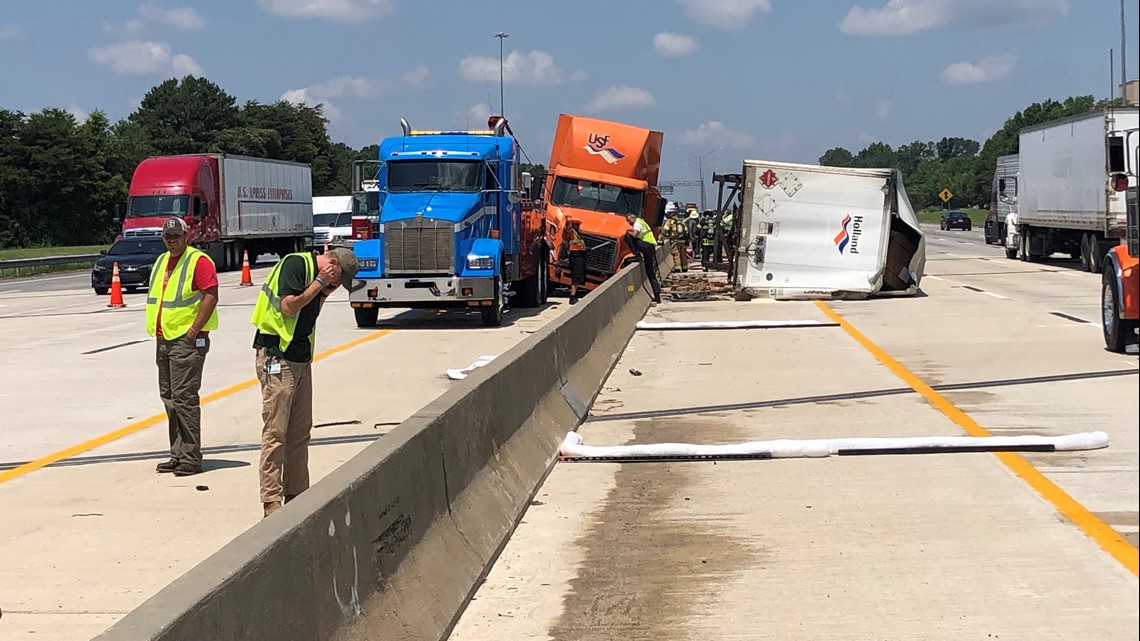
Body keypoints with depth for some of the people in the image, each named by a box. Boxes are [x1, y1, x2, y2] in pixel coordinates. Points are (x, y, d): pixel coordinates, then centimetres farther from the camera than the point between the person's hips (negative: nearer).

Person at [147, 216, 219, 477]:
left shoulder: (198, 261, -9)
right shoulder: (161, 261, 18)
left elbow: (211, 296, -17)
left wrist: (194, 330, -18)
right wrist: (157, 329, 14)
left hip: (187, 340, -9)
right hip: (163, 339, 9)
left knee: (184, 398, -9)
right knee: (169, 398, 11)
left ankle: (192, 457, -3)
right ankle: (178, 455, 18)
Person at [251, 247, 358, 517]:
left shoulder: (317, 275, 17)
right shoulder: (295, 264, -10)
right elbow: (289, 306, -19)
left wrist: (325, 292, 6)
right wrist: (319, 282, -11)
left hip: (301, 359, 9)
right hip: (277, 358, -9)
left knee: (301, 431, 11)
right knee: (275, 431, -8)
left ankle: (297, 495, 18)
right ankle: (271, 502, -6)